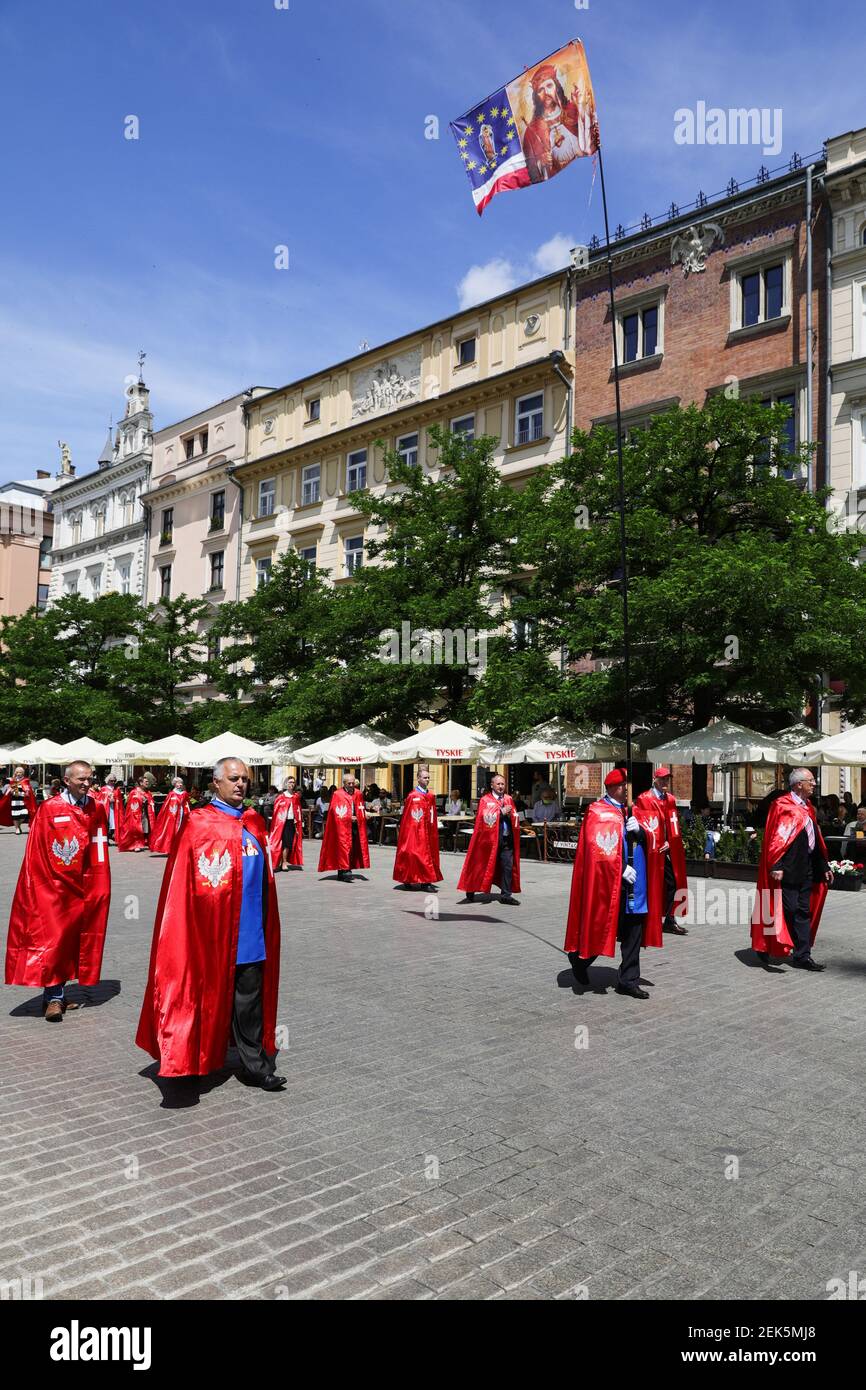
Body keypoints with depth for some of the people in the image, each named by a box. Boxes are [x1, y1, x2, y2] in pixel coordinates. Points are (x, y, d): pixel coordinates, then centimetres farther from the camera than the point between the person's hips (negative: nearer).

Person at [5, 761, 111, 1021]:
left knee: (69, 940, 10)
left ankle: (56, 993, 21)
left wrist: (98, 887, 4)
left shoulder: (95, 809, 5)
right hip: (52, 886, -4)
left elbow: (99, 851, 7)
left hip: (81, 887, 4)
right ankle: (54, 998, 0)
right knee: (52, 938, -6)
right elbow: (37, 853, -6)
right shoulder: (49, 809, -7)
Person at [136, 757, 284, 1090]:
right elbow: (182, 881, -11)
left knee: (249, 999, 9)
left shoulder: (254, 821, 10)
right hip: (214, 930, -5)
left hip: (251, 930, 5)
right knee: (211, 993, 9)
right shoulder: (199, 824, -8)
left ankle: (255, 1066, 16)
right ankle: (198, 1058, 27)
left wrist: (266, 922, 16)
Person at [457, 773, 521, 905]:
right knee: (482, 866, 3)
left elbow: (515, 817, 14)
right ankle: (470, 893, 15)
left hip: (506, 839, 4)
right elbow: (486, 818, -14)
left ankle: (506, 894, 9)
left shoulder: (508, 799, 12)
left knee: (508, 866, 1)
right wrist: (501, 812, -15)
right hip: (490, 838, -4)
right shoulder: (485, 800, -2)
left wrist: (510, 814, -7)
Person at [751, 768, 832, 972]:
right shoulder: (782, 806, -10)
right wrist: (776, 866, -22)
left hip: (806, 869, 8)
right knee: (788, 910, -6)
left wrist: (824, 866, 17)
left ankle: (802, 956, 14)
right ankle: (764, 948, 8)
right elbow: (776, 838, -16)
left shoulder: (808, 808, 15)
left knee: (803, 912, 9)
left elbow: (816, 840, 19)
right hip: (788, 869, -8)